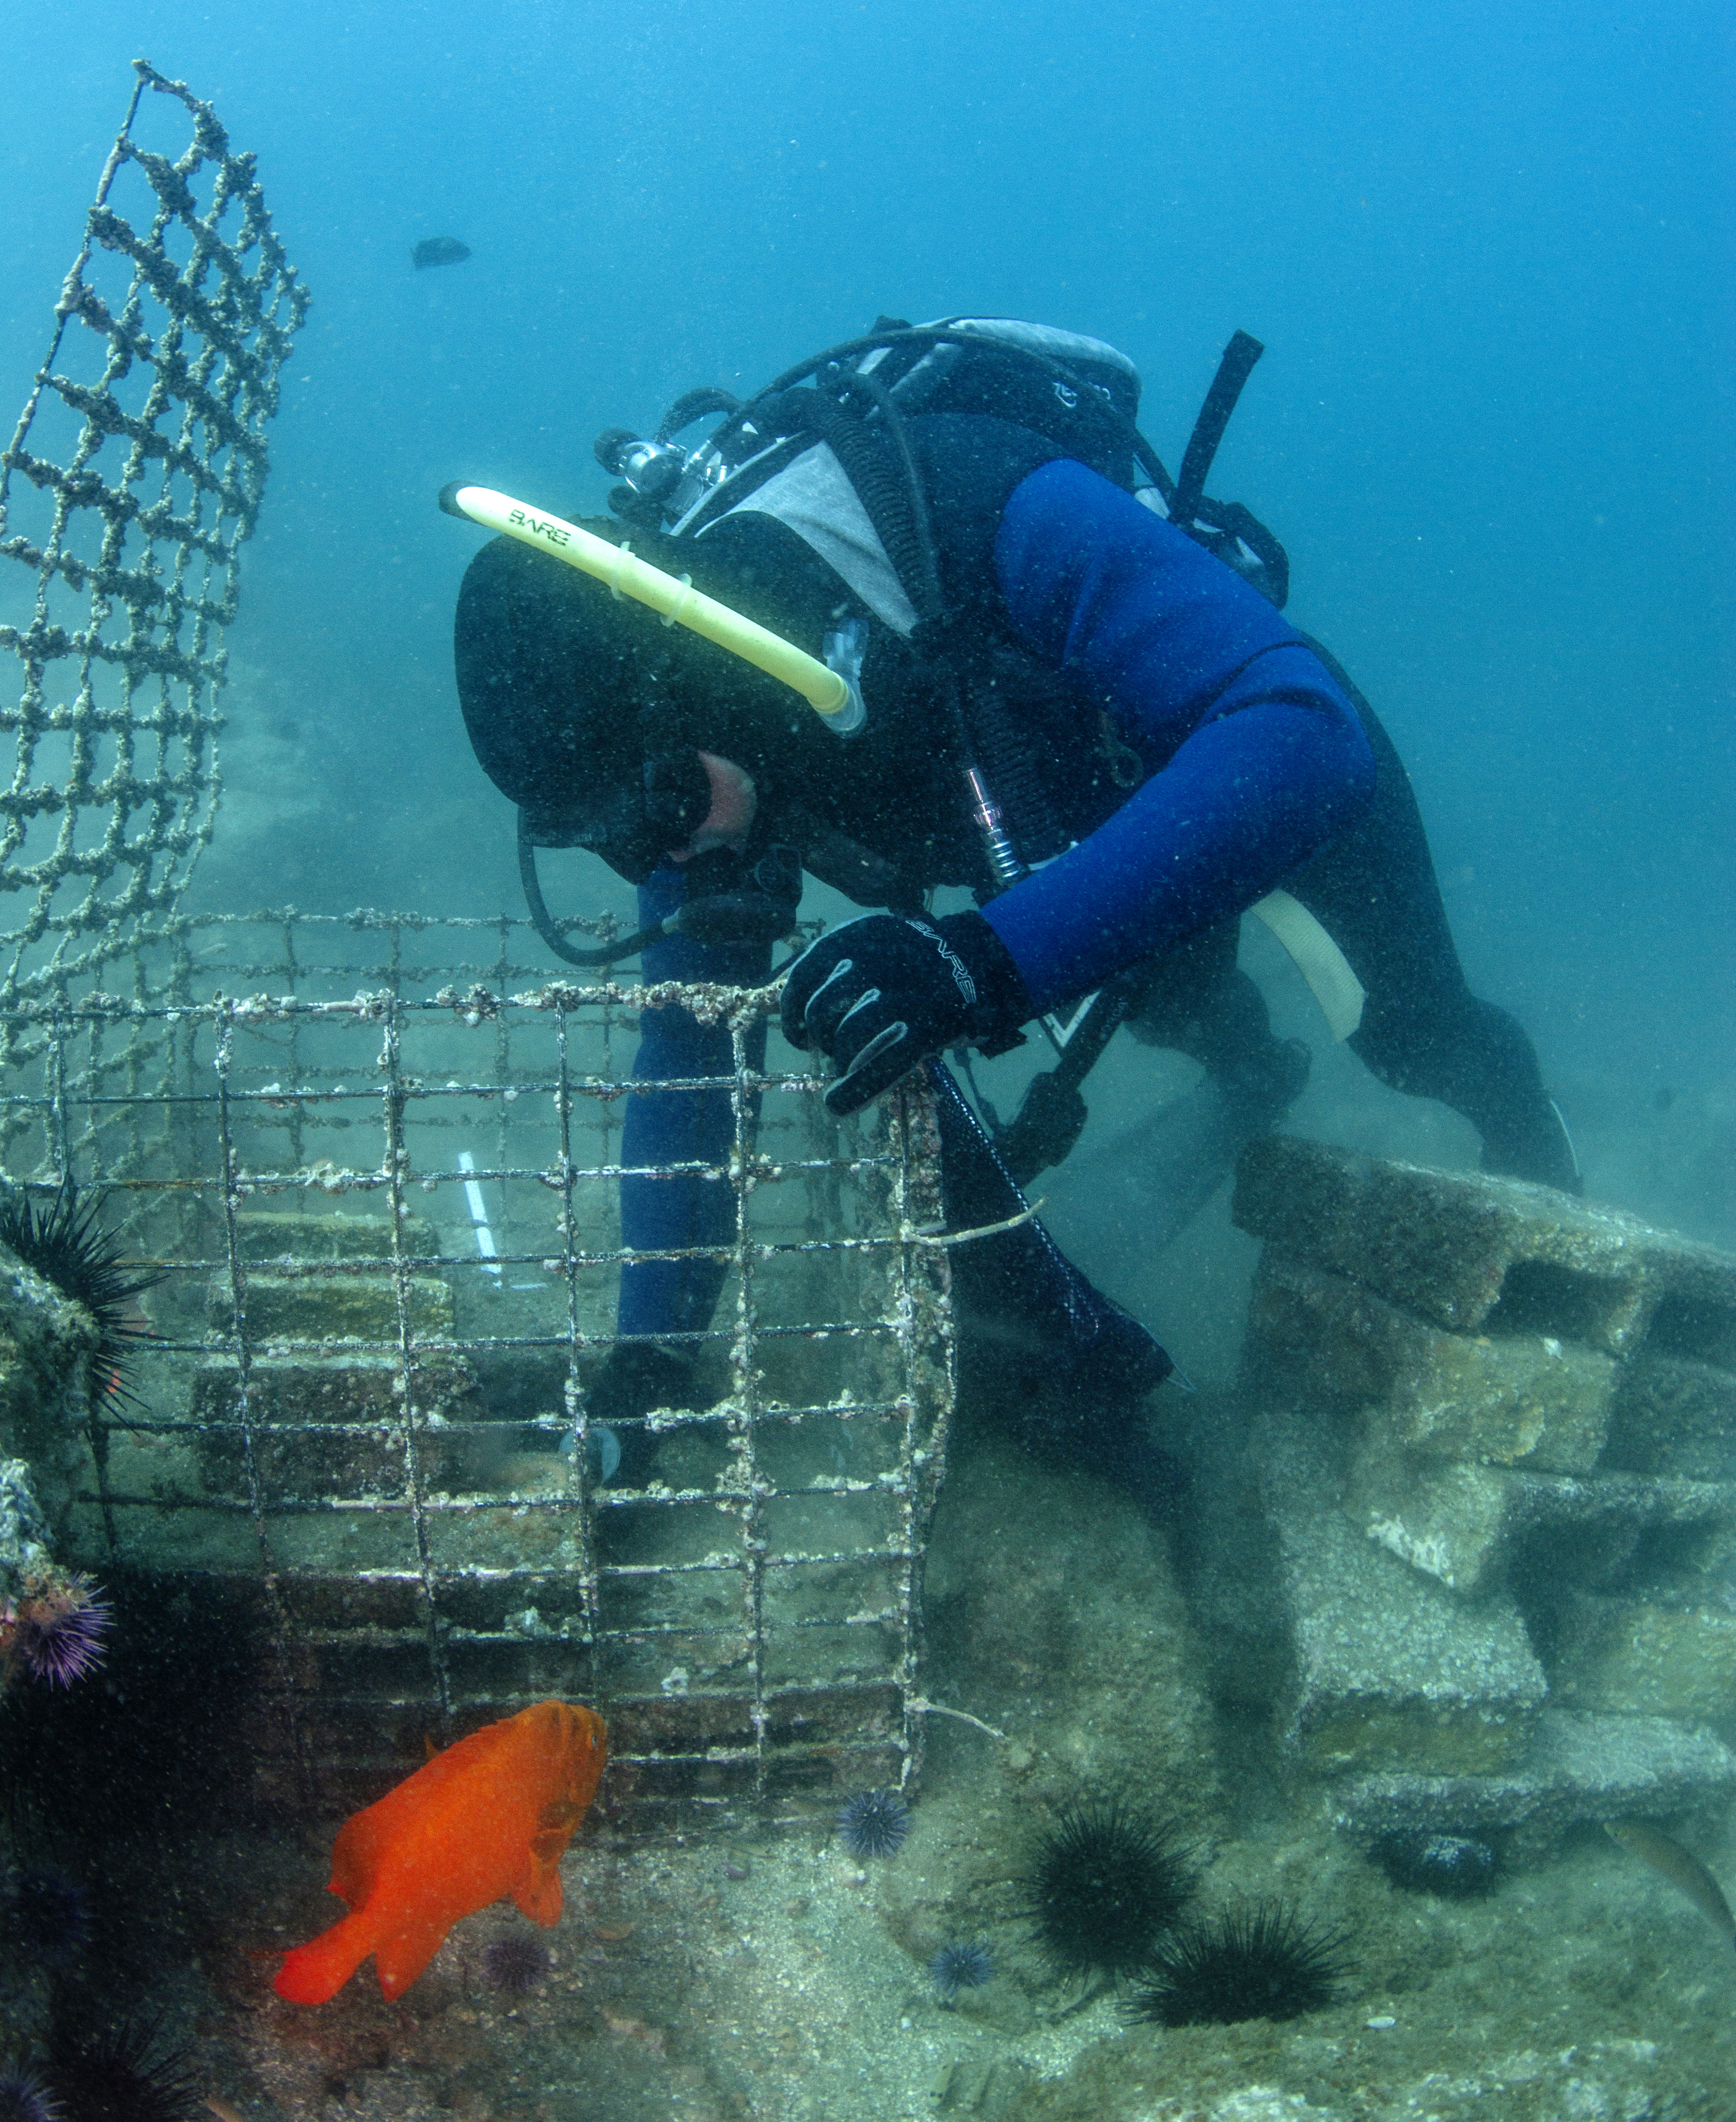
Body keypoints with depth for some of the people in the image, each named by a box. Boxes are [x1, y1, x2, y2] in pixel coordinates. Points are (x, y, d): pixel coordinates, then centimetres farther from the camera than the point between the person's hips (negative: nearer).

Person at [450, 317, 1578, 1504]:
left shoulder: (996, 517, -47)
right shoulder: (694, 721, -27)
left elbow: (1304, 739, -55)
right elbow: (692, 1043, -20)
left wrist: (996, 963, -65)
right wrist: (651, 1351, -25)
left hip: (1277, 749, -3)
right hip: (1067, 807, 4)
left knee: (1411, 1037, 15)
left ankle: (1518, 1121, 51)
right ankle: (1244, 1062, 55)